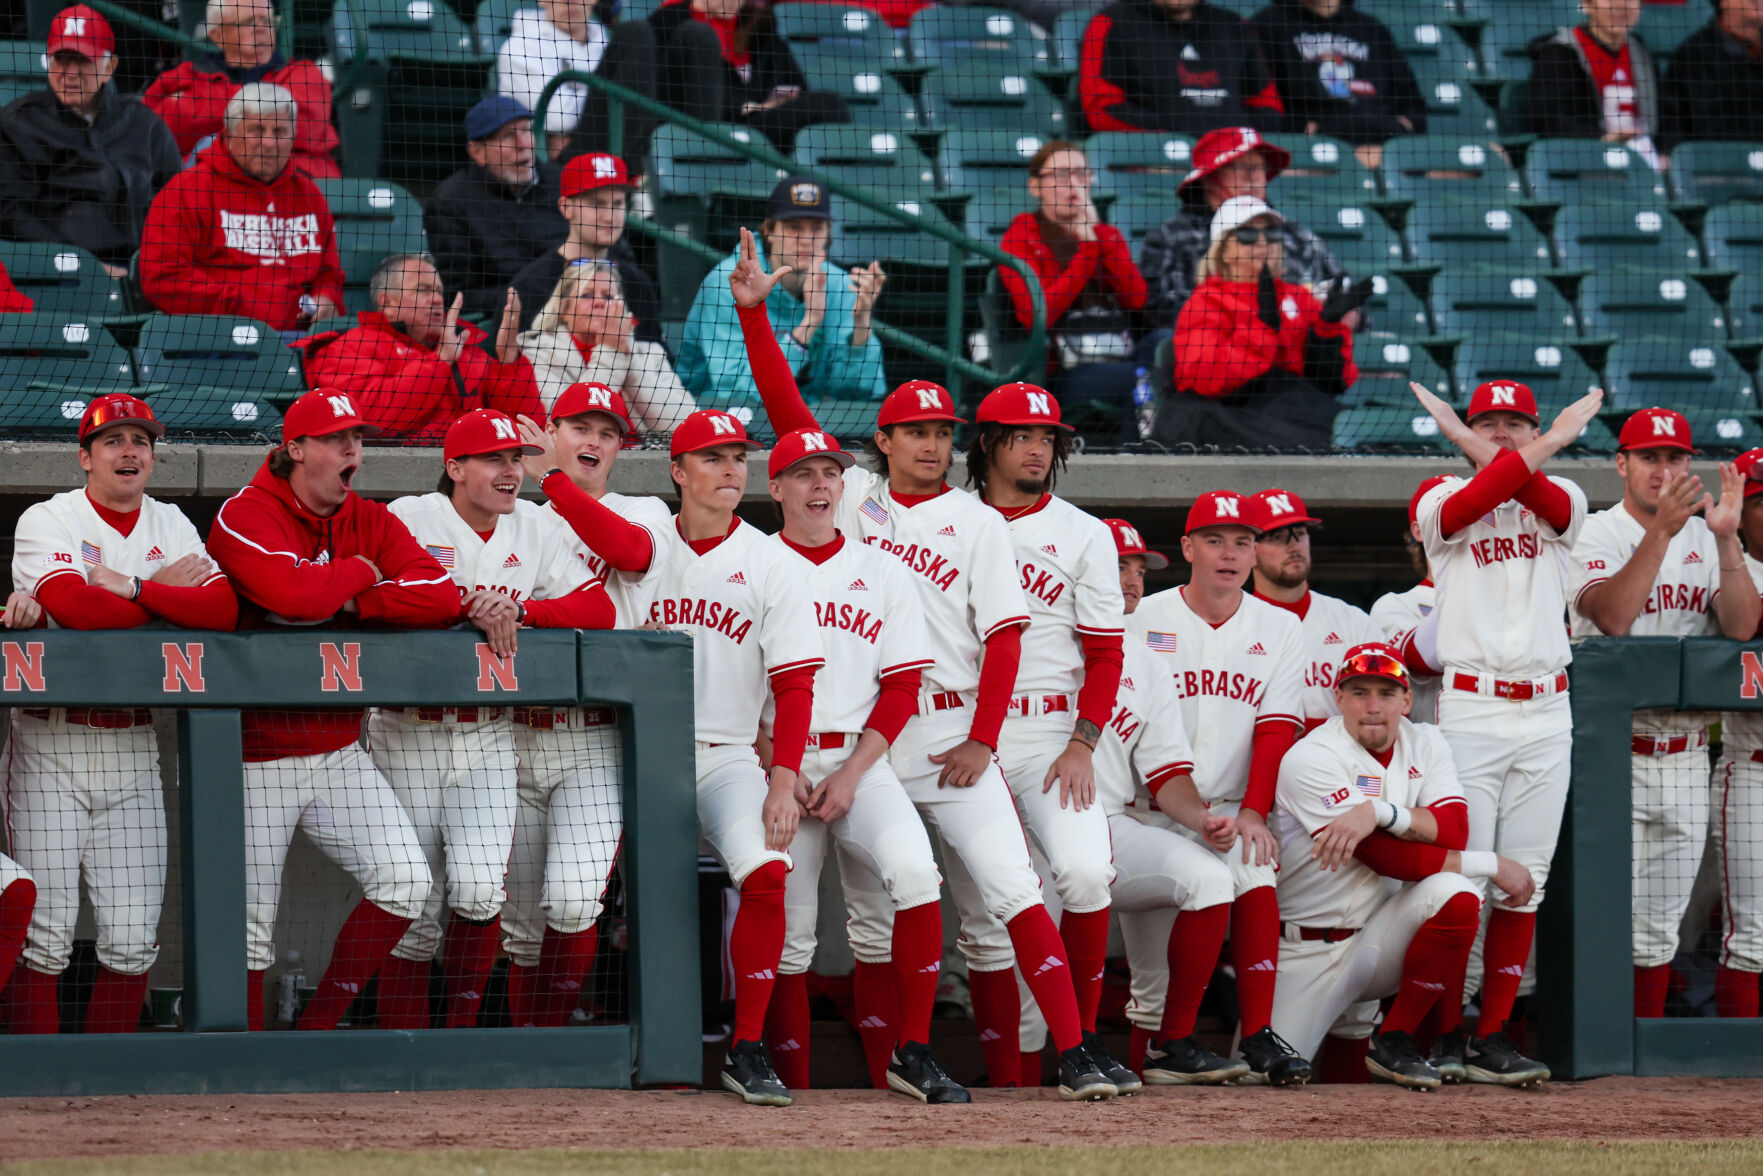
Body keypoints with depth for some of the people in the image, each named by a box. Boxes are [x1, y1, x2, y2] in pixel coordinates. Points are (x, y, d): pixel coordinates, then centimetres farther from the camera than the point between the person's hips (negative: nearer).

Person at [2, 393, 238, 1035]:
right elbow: (78, 608, -23)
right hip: (52, 746, -4)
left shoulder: (170, 526, 10)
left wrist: (131, 587, -13)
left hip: (133, 748, 4)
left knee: (133, 938, 0)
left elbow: (223, 610, -5)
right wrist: (167, 595, -10)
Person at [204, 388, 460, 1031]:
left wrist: (346, 603, -17)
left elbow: (441, 597, -9)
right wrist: (360, 574, -12)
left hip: (340, 753, 5)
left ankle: (318, 1025, 4)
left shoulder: (371, 521, 6)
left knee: (406, 880, -9)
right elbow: (292, 593, -31)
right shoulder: (246, 516, -11)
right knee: (248, 925, -4)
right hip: (258, 757, -5)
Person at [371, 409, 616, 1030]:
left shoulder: (532, 525, 8)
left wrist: (516, 610, -15)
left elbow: (597, 607, 0)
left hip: (488, 738, 2)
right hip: (409, 737, -2)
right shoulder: (410, 518, -5)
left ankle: (462, 1027, 1)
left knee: (478, 886, -18)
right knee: (414, 910, -1)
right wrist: (476, 606, -28)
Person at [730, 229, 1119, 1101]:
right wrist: (752, 311, -2)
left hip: (952, 735, -3)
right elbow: (786, 407, 7)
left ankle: (1073, 1058, -19)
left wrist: (983, 740, -11)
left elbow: (1003, 634, -2)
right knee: (872, 919, 5)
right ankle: (889, 1086, 11)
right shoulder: (851, 497, 11)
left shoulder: (977, 524, 5)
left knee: (1009, 890, -14)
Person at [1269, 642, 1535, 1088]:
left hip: (1380, 938, 3)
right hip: (1308, 948, -3)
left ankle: (1393, 1041, -11)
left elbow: (1454, 830, -15)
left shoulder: (1425, 745, 3)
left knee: (1454, 896, -28)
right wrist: (1491, 865, -18)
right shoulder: (1310, 760, -14)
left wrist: (1381, 813, -32)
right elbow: (1387, 859, -21)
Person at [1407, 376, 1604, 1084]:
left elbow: (1542, 496, -14)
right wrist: (1559, 435, -14)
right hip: (1471, 707, -3)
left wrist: (1463, 439, -14)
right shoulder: (1444, 502, 4)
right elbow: (1484, 494, -20)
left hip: (1547, 713, 3)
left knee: (1524, 881, 2)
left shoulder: (1561, 501, 11)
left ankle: (1493, 1038, 5)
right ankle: (1447, 1037, -1)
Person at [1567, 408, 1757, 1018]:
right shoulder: (1597, 534, -3)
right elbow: (1613, 615, -21)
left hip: (1687, 759, 5)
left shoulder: (1706, 538, 10)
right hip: (1613, 755, -5)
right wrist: (1662, 531, -27)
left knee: (1660, 923, 9)